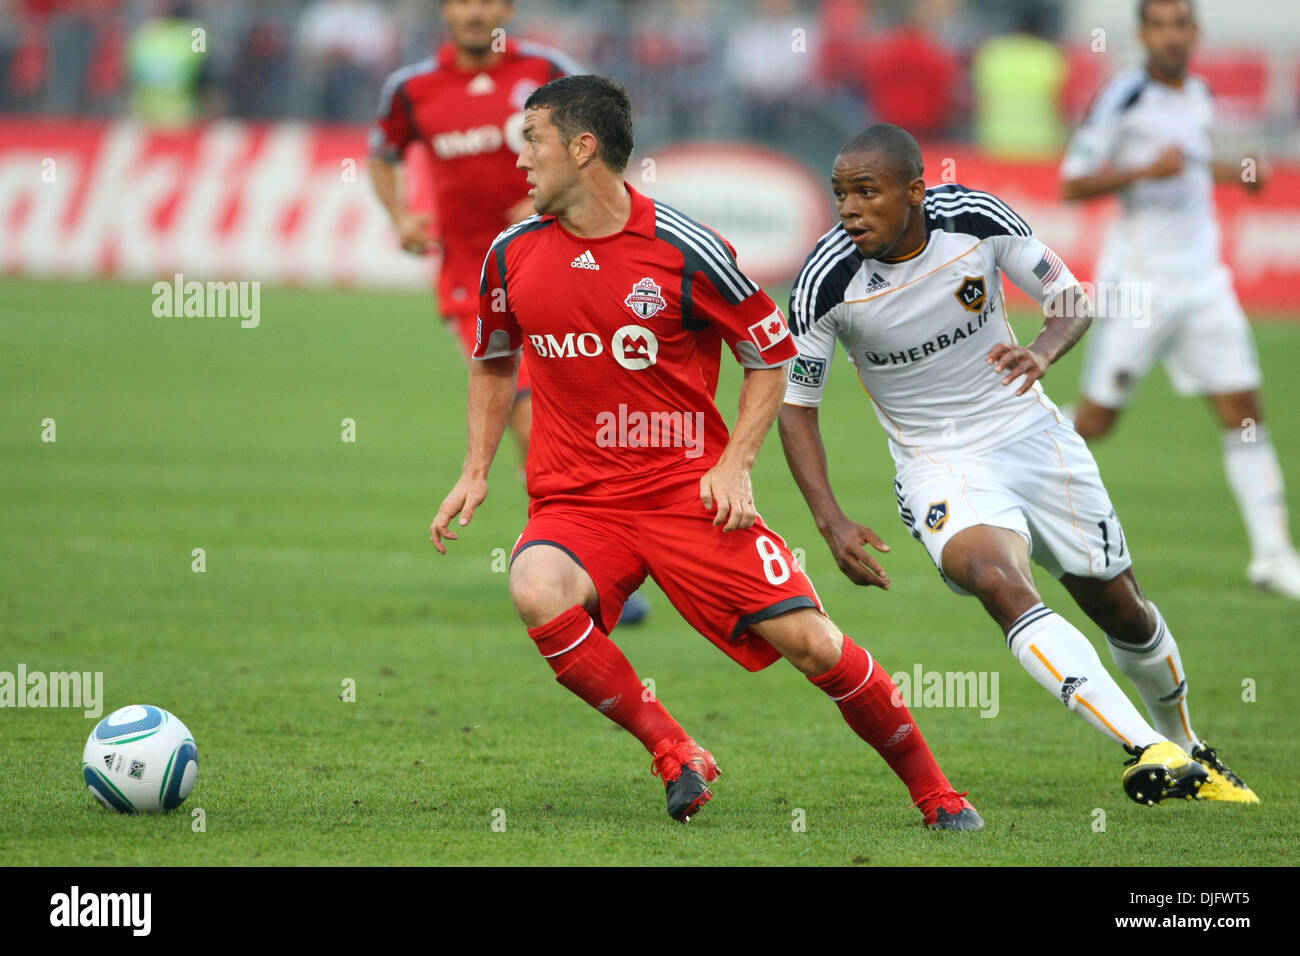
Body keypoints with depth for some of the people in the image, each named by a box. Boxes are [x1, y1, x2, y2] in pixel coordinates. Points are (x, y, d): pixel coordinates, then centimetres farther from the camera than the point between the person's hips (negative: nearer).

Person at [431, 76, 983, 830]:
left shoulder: (684, 250, -8)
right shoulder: (513, 255, 4)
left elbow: (773, 355, 3)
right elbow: (494, 363, 23)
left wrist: (735, 464, -8)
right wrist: (477, 471, 13)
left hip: (689, 490, -2)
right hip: (576, 499, 2)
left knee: (810, 641, -12)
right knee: (537, 592, -32)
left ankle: (932, 790, 10)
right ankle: (676, 756, -17)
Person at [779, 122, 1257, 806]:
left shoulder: (977, 218, -15)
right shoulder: (827, 281, -19)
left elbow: (1072, 301, -2)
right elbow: (794, 403, -8)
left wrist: (1042, 353, -26)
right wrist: (832, 523, -18)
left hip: (1031, 434, 3)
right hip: (942, 468, -2)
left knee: (1122, 609, 11)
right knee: (1000, 582, -32)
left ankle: (1188, 752, 39)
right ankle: (1147, 750, -39)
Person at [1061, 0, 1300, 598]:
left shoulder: (1199, 96, 11)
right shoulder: (1122, 97, -11)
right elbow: (1074, 184, -13)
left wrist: (1229, 174, 14)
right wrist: (1147, 170, -24)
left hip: (1202, 280, 6)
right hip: (1137, 283, -6)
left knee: (1243, 409, -3)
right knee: (1098, 418, -2)